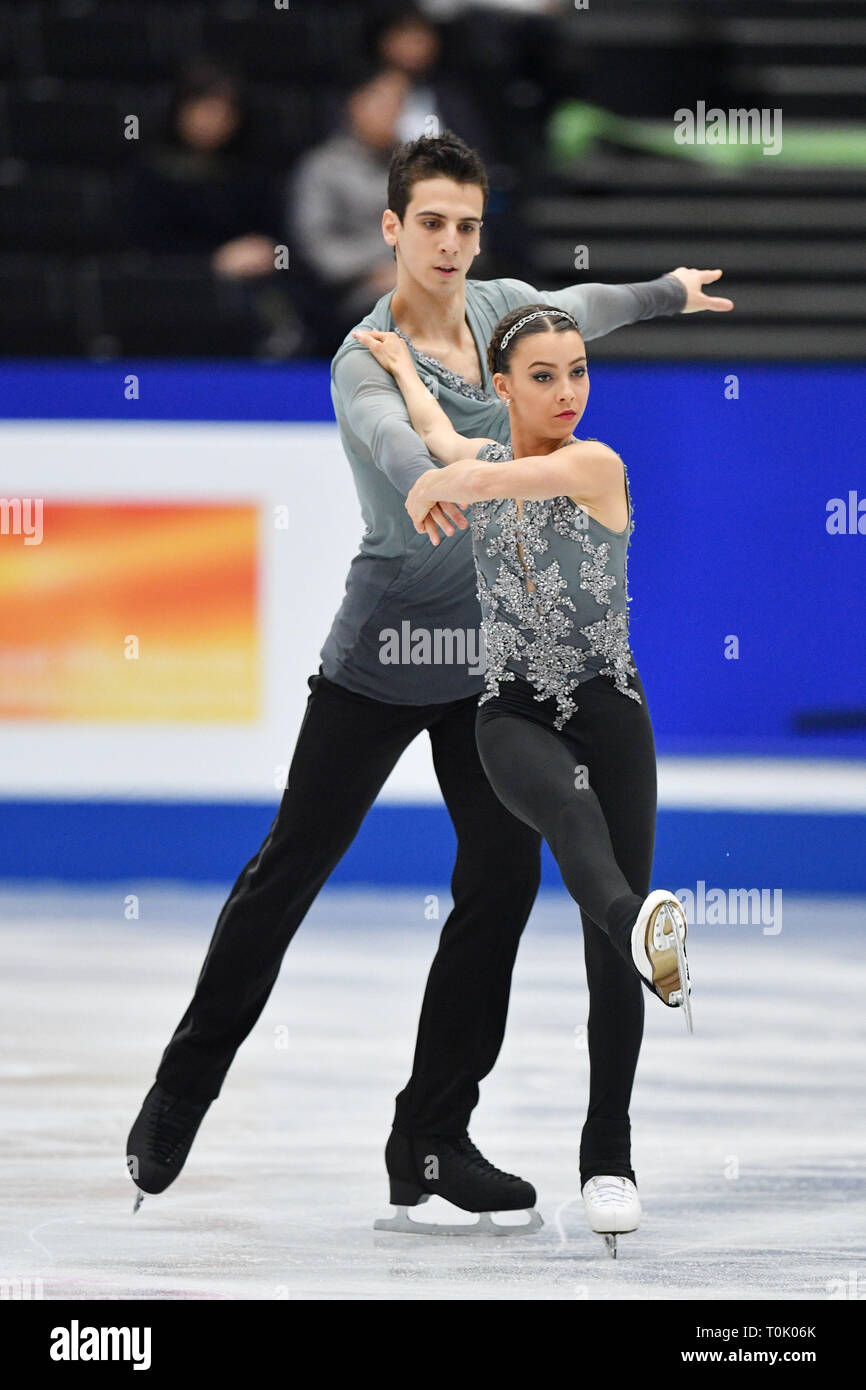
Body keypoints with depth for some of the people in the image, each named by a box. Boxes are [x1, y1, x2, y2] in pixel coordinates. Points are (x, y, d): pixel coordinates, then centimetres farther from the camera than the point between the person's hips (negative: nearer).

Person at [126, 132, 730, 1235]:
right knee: (288, 874, 1)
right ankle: (180, 1096, 15)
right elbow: (389, 430, -44)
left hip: (494, 662, 6)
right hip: (380, 658, -6)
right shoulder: (365, 359, -19)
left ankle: (432, 1140, 3)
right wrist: (431, 483, -67)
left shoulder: (499, 308, 4)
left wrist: (669, 293, 46)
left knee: (504, 878, -3)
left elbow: (570, 310, 29)